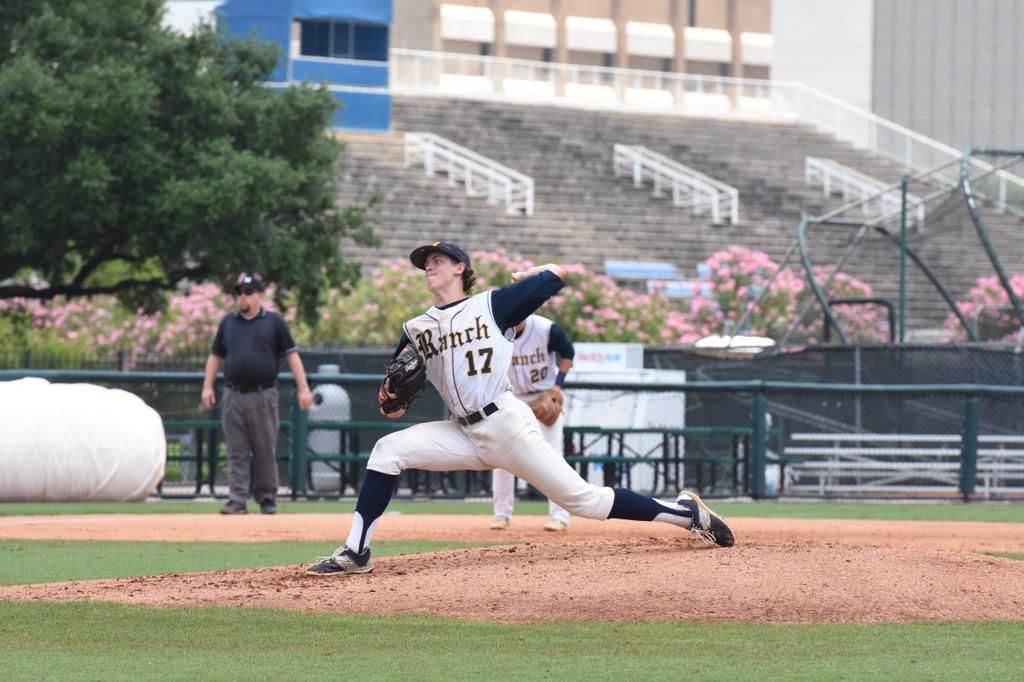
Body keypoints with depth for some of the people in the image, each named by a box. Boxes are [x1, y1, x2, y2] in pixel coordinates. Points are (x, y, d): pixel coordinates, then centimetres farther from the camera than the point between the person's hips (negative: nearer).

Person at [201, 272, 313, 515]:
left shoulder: (274, 322, 2)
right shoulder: (228, 322, 12)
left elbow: (291, 355, -1)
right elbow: (215, 356, 17)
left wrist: (303, 388, -8)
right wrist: (207, 386, 7)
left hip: (263, 396, -2)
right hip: (233, 396, 2)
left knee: (265, 451, 3)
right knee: (237, 453, -1)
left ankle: (266, 498, 13)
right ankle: (237, 501, -3)